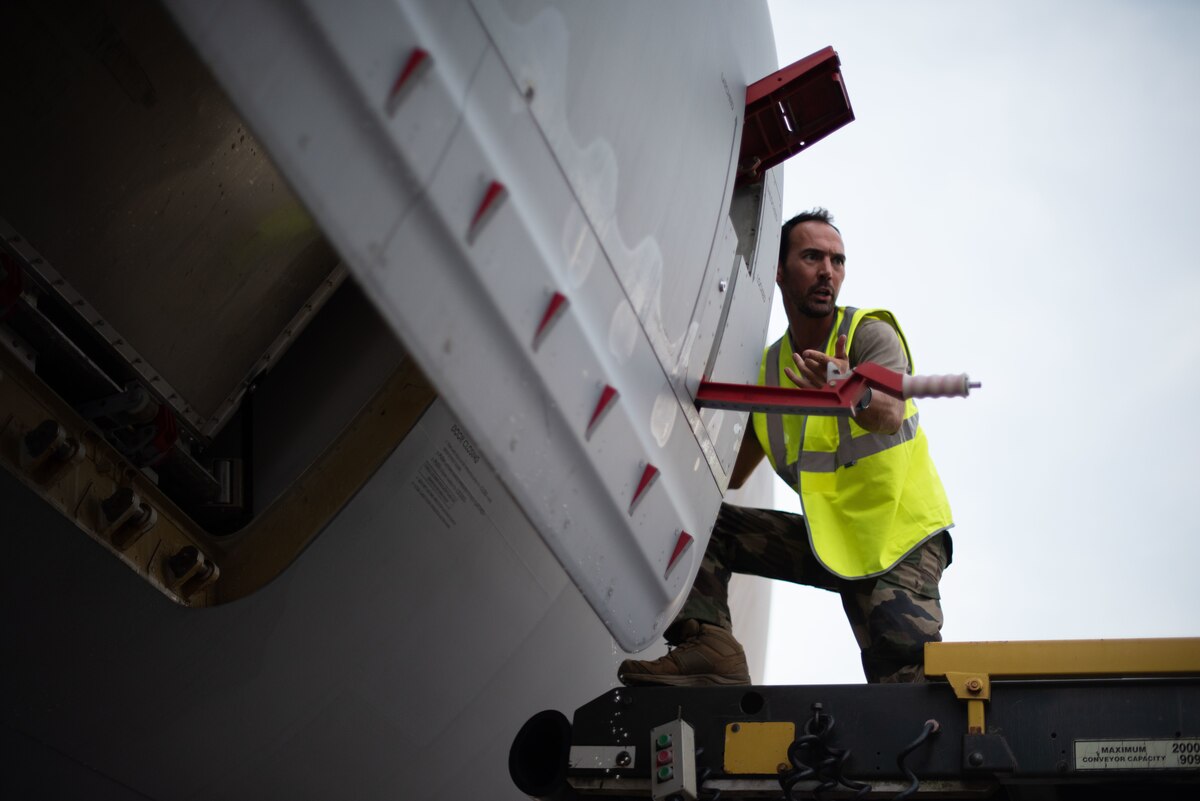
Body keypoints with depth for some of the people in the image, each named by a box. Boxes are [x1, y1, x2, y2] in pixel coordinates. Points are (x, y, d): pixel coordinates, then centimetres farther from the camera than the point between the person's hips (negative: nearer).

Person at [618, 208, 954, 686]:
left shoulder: (871, 333, -9)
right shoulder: (768, 368, 6)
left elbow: (891, 414, -32)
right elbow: (727, 477, 11)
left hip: (901, 537, -5)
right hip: (828, 538, 5)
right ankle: (708, 646, -22)